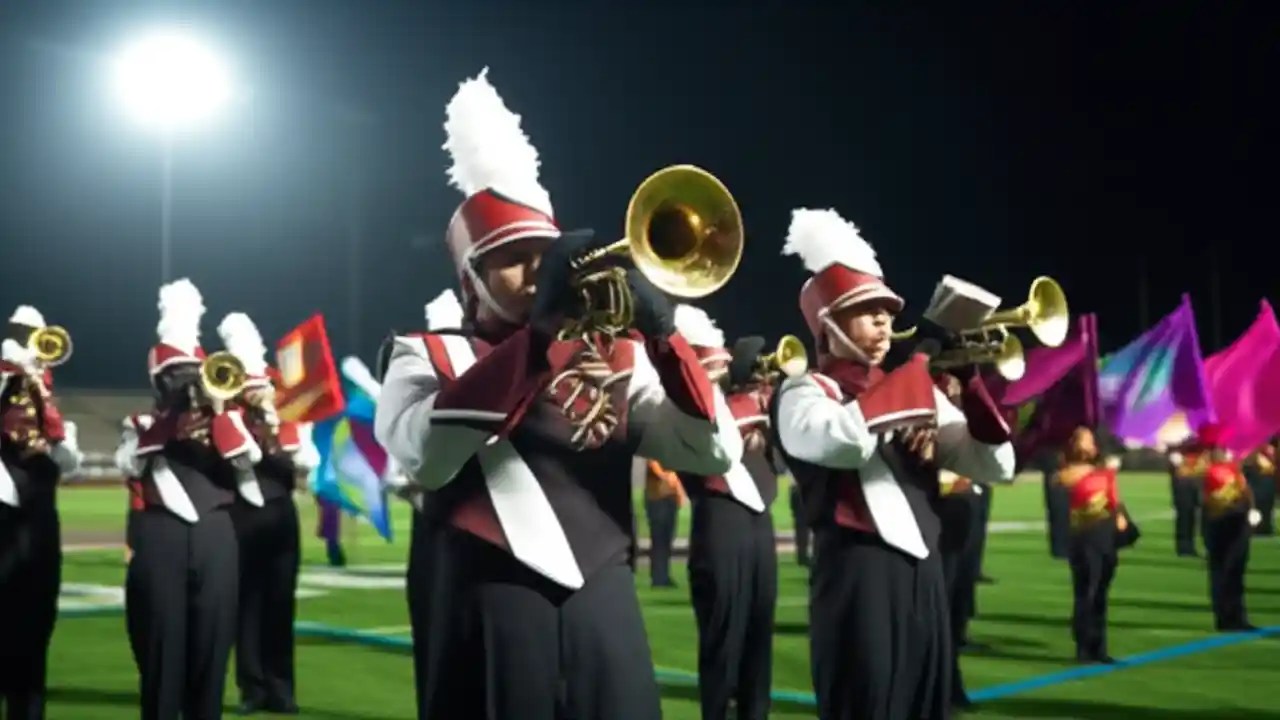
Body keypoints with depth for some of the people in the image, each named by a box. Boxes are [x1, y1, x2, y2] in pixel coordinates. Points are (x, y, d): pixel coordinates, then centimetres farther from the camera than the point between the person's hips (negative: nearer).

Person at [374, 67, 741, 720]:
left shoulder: (614, 355, 14)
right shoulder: (426, 356, 5)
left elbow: (717, 452, 2)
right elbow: (425, 459, -17)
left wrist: (660, 331, -11)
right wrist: (537, 332, -19)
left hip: (603, 616, 3)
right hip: (487, 625, -3)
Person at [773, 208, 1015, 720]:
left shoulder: (916, 392, 16)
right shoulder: (805, 394, -4)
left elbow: (996, 467, 11)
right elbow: (846, 439, -29)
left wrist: (977, 386, -3)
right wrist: (919, 372, -15)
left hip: (922, 573, 7)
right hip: (858, 579, -7)